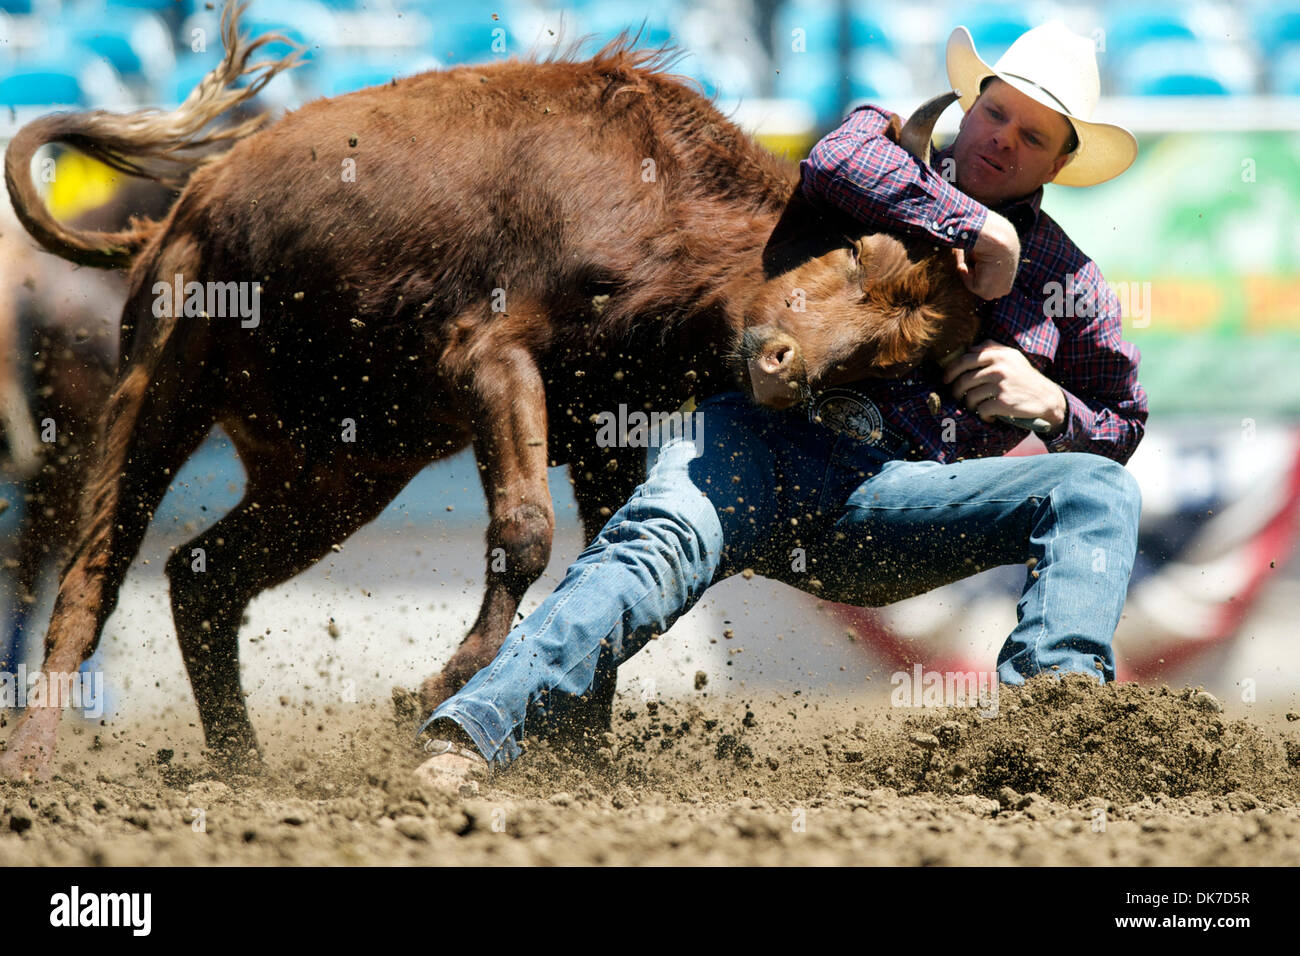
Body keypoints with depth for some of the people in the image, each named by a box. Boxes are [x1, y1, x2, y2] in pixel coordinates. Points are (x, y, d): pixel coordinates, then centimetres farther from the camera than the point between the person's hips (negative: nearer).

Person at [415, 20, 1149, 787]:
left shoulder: (1070, 284, 22)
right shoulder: (890, 149, 20)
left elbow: (1122, 424, 28)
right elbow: (835, 163, -5)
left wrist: (1051, 405, 5)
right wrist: (978, 227, -3)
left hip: (888, 496, 2)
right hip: (763, 436, -2)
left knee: (1100, 494, -18)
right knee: (666, 543, -34)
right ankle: (467, 739, -51)